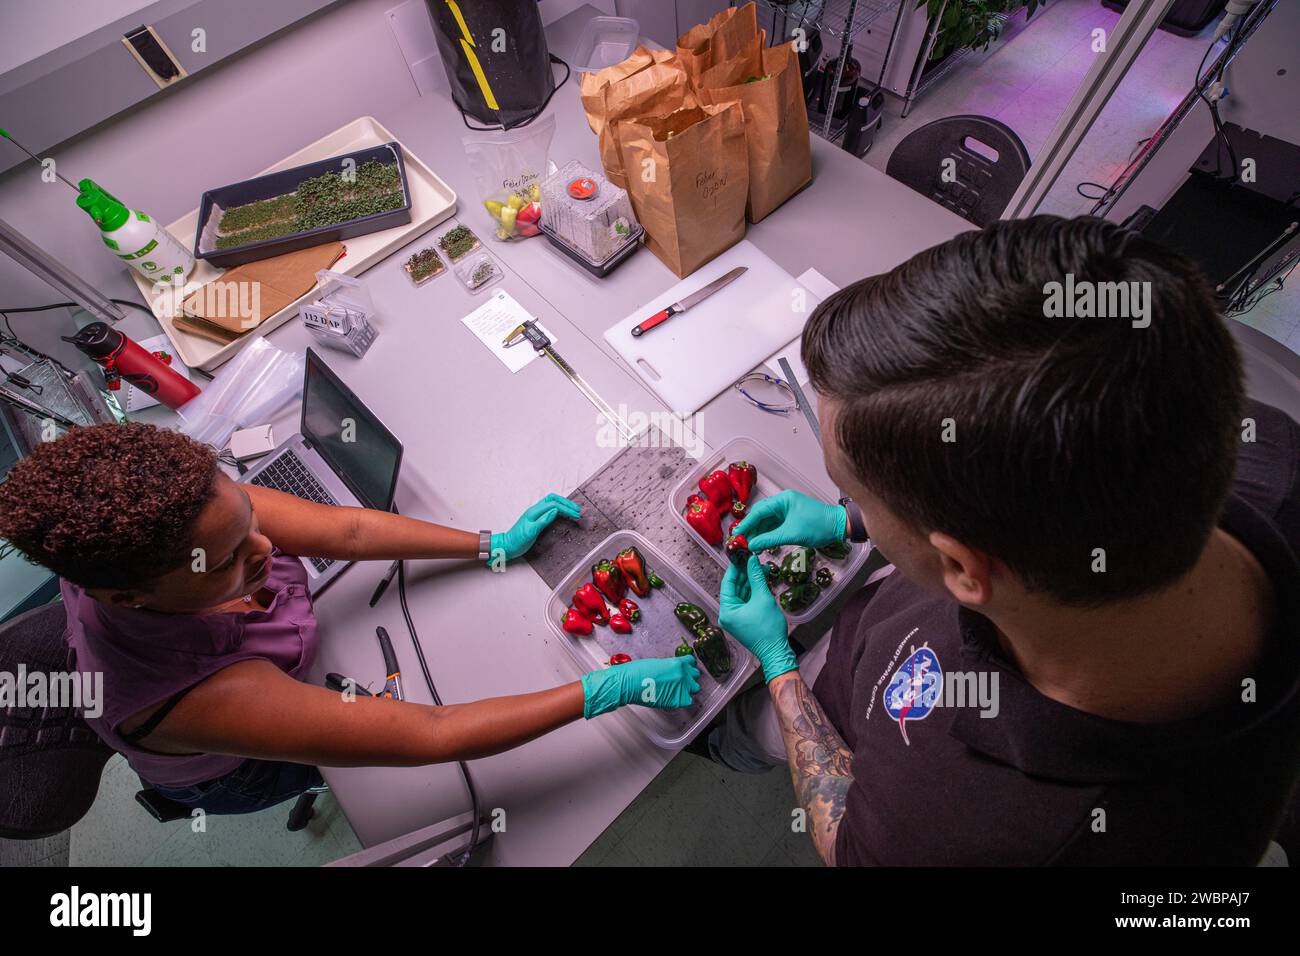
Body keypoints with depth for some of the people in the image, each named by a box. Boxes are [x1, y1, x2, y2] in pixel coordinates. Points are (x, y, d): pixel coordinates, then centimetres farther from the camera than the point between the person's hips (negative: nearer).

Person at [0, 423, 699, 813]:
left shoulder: (147, 519, -32)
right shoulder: (199, 695, -48)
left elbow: (348, 530, -26)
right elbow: (432, 737, -47)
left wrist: (496, 544, -22)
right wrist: (608, 690, -44)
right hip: (230, 775, -4)